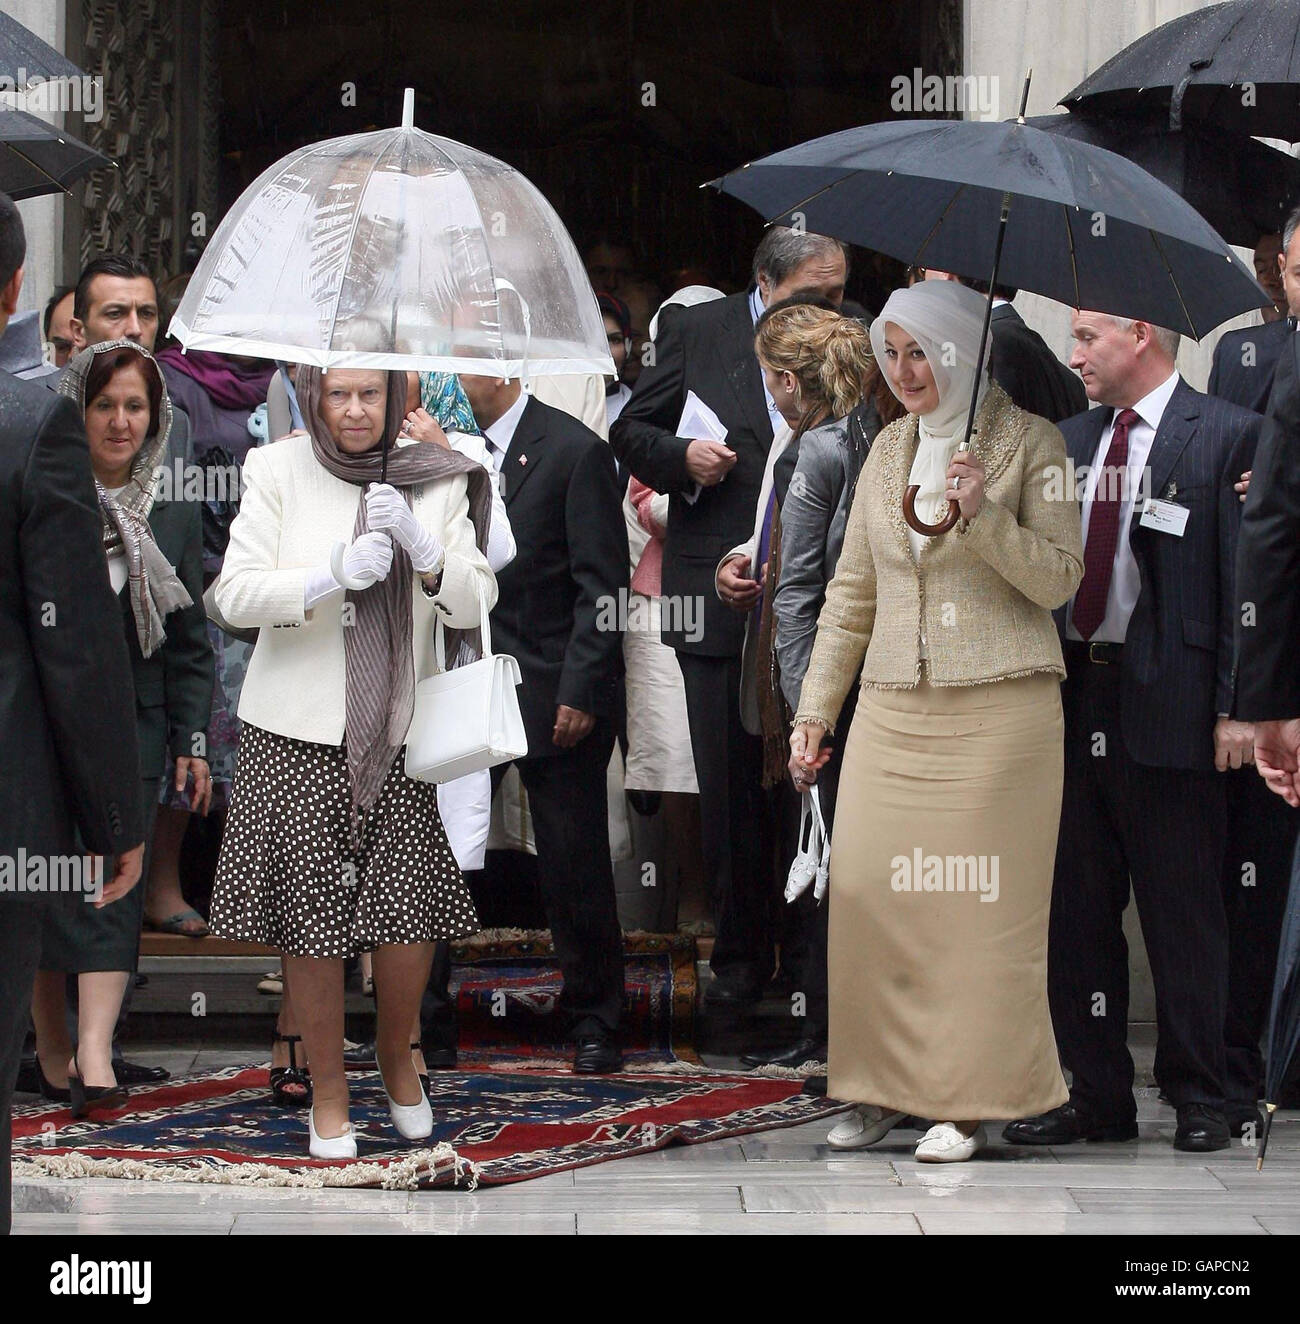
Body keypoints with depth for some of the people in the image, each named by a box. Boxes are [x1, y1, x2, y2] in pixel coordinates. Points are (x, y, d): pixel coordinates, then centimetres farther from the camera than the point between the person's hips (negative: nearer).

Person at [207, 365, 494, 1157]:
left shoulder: (437, 481, 5)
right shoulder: (278, 472, 0)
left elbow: (474, 602, 0)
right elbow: (235, 595, -7)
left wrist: (420, 545, -19)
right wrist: (333, 575, -21)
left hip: (401, 732, 1)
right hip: (300, 733, -1)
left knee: (413, 911, -4)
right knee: (310, 914, 0)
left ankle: (398, 1059, 23)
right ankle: (328, 1090, 17)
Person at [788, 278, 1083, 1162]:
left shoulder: (1030, 443, -1)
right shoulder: (889, 450, 14)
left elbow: (1057, 579, -7)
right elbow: (853, 592, 18)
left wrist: (982, 514, -21)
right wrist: (814, 711, 16)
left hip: (998, 713, -5)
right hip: (892, 714, 5)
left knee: (980, 907, -4)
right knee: (868, 892, -2)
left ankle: (969, 1104, 4)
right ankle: (882, 1090, 9)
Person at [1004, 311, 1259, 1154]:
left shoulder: (1228, 437, -5)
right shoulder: (1070, 437, 14)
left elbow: (1246, 579, -8)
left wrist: (1236, 707, -13)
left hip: (1168, 705, -6)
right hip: (1074, 699, 6)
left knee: (1183, 912, 2)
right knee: (1078, 910, 9)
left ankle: (1199, 1099, 12)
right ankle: (1097, 1094, 17)